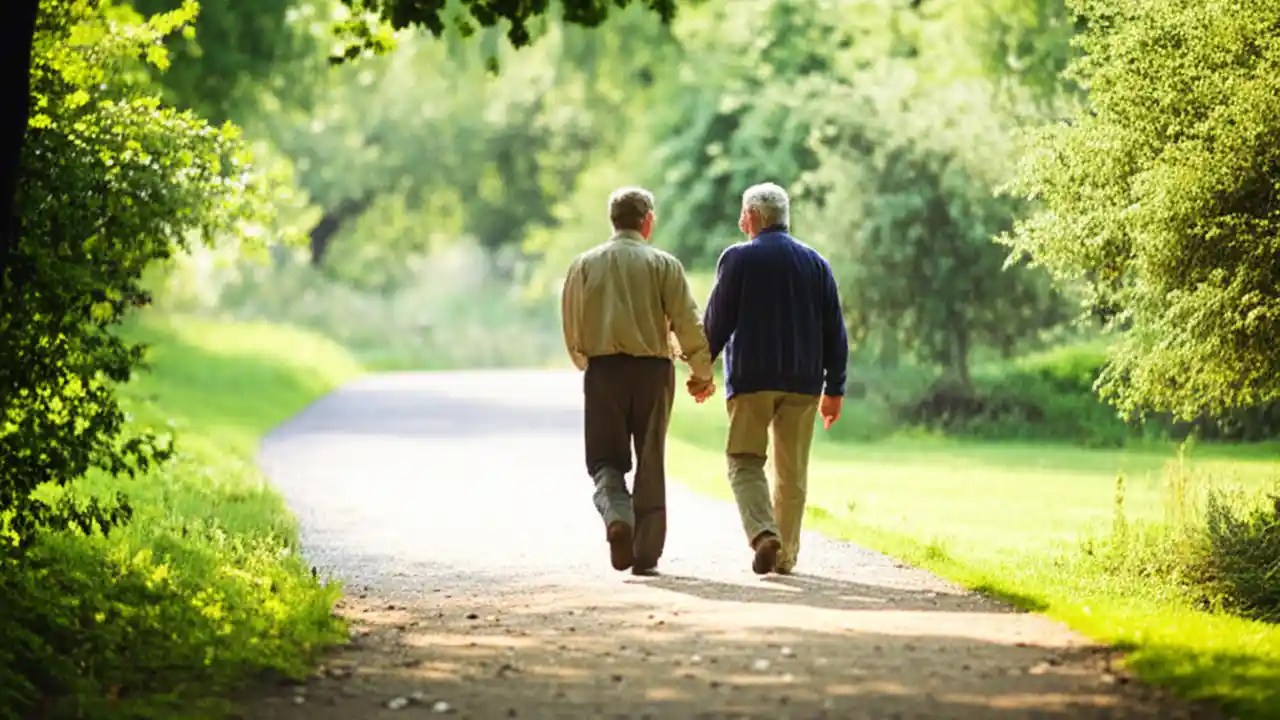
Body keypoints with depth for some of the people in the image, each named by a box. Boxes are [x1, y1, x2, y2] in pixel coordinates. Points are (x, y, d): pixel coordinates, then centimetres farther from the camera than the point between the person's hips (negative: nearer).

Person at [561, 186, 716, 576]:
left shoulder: (584, 264, 5)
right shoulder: (663, 264, -1)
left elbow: (572, 328, 8)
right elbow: (687, 322, -5)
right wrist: (702, 371, 5)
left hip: (603, 369, 1)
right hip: (652, 369, -1)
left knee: (606, 459, 7)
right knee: (651, 463, 8)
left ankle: (617, 517, -23)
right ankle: (646, 554, 8)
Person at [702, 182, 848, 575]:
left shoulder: (738, 258, -3)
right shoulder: (816, 262, 9)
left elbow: (716, 322, -4)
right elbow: (835, 331, 9)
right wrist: (834, 388, 11)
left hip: (750, 379, -4)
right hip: (803, 381, 4)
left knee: (745, 463, 1)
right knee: (792, 471, 10)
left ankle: (763, 533, -22)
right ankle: (786, 554, 12)